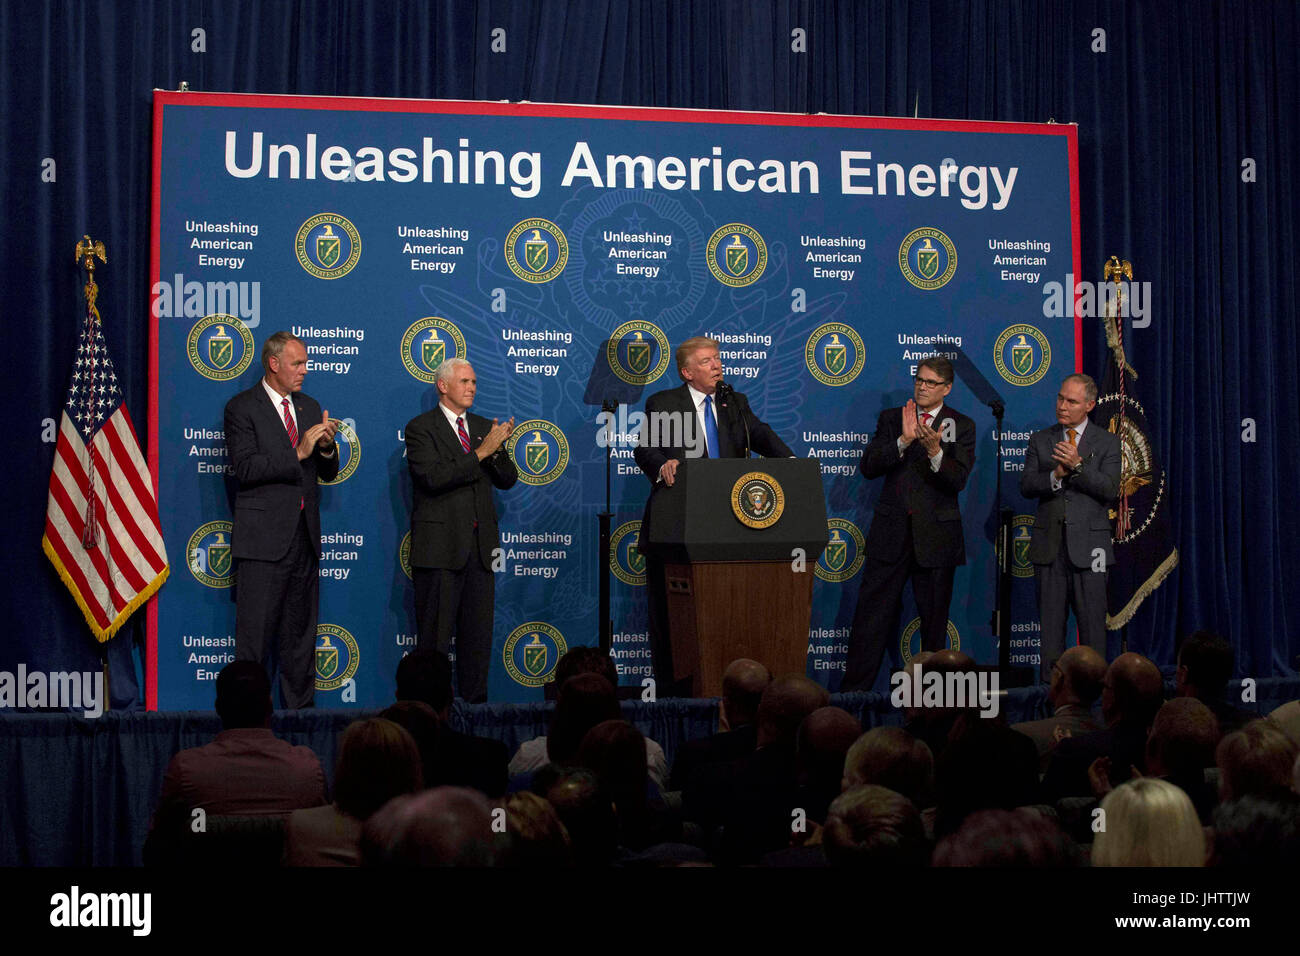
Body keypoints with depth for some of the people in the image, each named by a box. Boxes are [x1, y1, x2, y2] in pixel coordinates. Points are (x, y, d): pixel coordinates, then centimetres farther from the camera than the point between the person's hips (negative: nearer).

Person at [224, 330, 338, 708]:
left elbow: (327, 472, 16)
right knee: (255, 633, -5)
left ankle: (300, 707, 17)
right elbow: (245, 468, -15)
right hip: (264, 537, -6)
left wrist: (326, 447, -5)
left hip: (305, 535, 6)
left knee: (301, 633, 11)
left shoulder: (310, 407, 15)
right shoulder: (241, 408, -4)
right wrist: (298, 452, -19)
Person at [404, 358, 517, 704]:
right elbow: (434, 477, -18)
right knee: (435, 636, -2)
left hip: (481, 545, 6)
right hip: (440, 545, -6)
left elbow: (508, 480, 11)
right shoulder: (420, 428, -3)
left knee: (479, 633, 8)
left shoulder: (484, 426, 16)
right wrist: (481, 452, -20)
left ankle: (475, 700, 15)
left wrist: (498, 450, -9)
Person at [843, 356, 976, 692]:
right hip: (891, 534, 1)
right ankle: (854, 690, 3)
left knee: (934, 621, 7)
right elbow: (867, 467, -4)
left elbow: (958, 479, -9)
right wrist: (903, 441, -17)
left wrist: (935, 451, -26)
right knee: (870, 618, -1)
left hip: (936, 535, -1)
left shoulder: (961, 426, 3)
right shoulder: (892, 419, 9)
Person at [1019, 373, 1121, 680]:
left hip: (1088, 544, -2)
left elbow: (1109, 490, -8)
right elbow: (1026, 486, 1)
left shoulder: (1107, 442, 4)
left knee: (1092, 619, -3)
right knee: (1051, 621, 6)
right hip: (1049, 543, 2)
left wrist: (1078, 465, -19)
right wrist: (1056, 475, -16)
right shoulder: (1040, 440, 11)